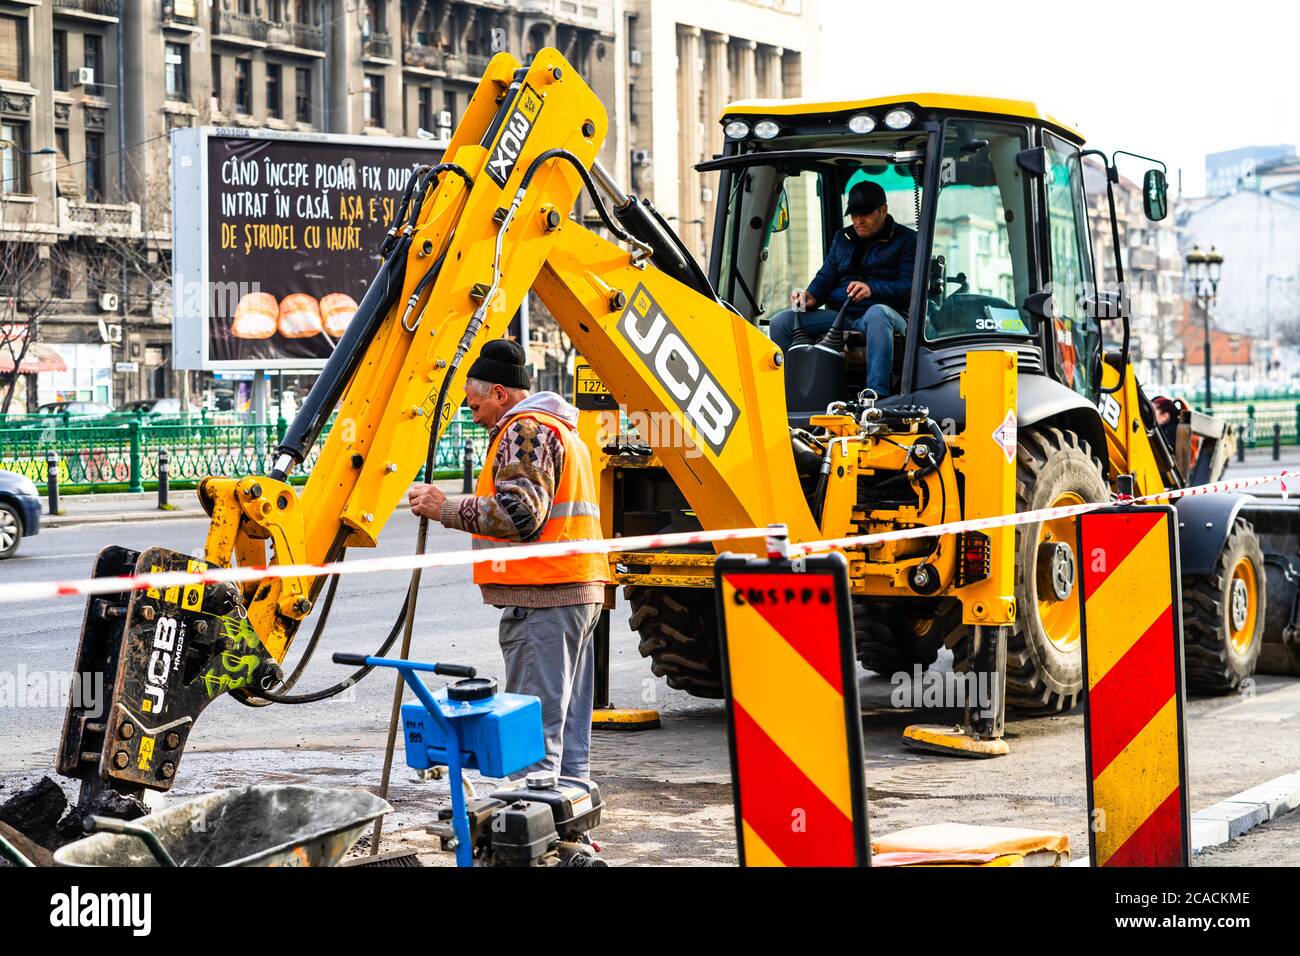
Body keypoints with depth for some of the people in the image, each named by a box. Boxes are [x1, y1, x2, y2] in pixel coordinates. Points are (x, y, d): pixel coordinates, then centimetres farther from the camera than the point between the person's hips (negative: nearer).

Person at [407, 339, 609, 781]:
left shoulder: (526, 430, -9)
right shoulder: (562, 431, 25)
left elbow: (519, 514, -20)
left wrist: (445, 509, -14)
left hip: (541, 599, -11)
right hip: (581, 594, 11)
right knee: (568, 726, 13)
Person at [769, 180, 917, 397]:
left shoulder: (906, 240, 5)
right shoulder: (842, 238, 24)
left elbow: (910, 287, -7)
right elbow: (826, 277, 20)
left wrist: (872, 289, -25)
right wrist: (811, 297, -4)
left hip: (884, 312, -5)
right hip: (838, 315, 5)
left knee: (877, 314, -44)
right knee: (781, 321, -15)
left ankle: (877, 394, -53)